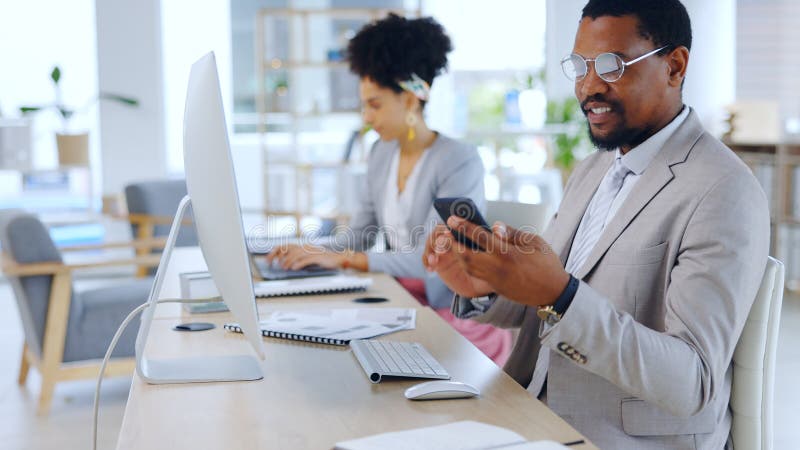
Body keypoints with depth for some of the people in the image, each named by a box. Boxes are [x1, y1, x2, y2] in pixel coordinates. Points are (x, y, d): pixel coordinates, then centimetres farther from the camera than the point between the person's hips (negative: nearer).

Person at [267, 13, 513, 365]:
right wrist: (312, 252, -8)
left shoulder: (460, 162, -15)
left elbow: (429, 259, -21)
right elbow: (359, 235, 12)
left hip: (459, 320, -6)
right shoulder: (381, 154, 9)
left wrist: (342, 258, -23)